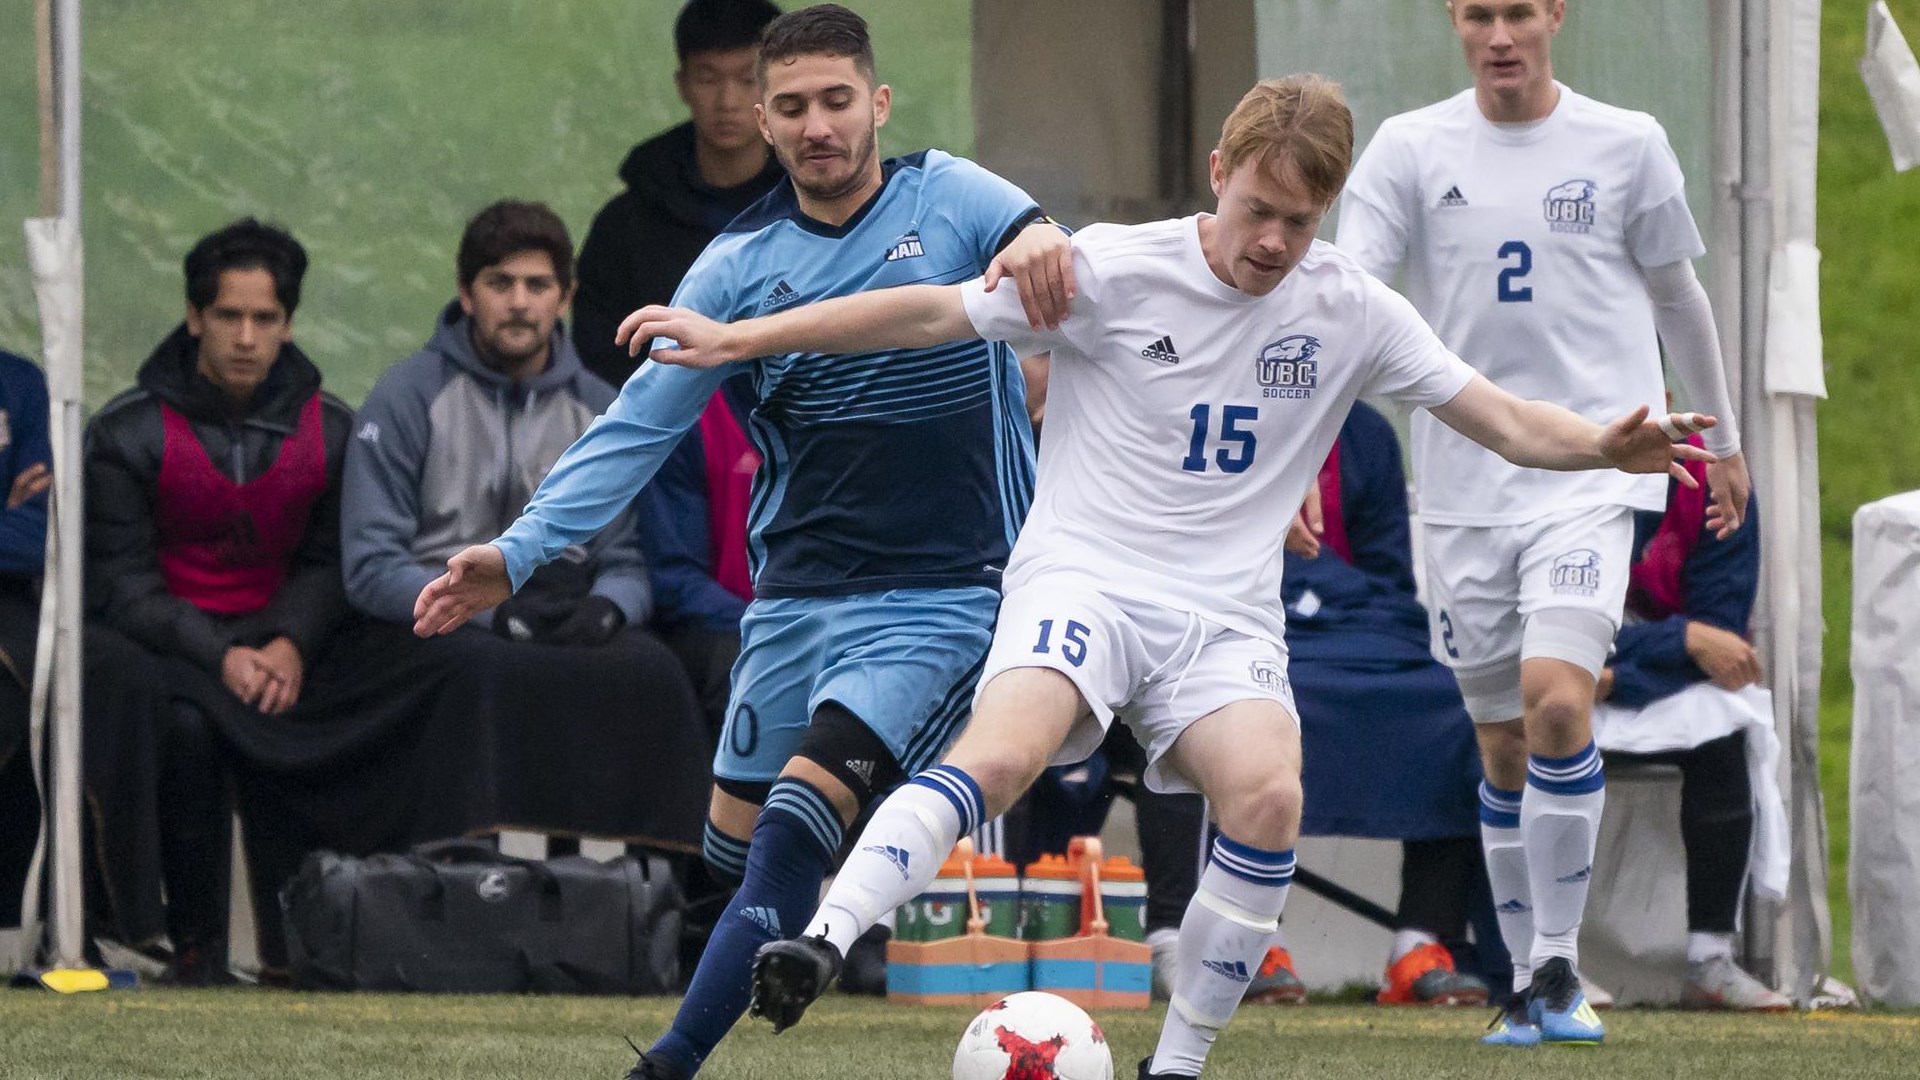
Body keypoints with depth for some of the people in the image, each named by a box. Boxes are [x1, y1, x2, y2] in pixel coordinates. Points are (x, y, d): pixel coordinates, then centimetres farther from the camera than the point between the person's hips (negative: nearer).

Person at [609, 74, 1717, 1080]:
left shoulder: (1352, 311, 5)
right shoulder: (1117, 269, -3)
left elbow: (1504, 419, 6)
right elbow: (934, 312, -2)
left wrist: (1606, 447, -14)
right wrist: (739, 337, -6)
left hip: (1227, 615, 3)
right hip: (1084, 575, -2)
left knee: (1270, 796, -26)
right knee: (1002, 756, -33)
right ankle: (823, 941, -39)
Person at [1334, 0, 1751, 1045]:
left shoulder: (1625, 144, 3)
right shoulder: (1411, 149, 2)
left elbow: (1675, 295, 16)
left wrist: (1723, 439, 24)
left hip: (1589, 476, -2)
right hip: (1462, 482, 2)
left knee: (1556, 701, -21)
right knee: (1502, 745, 7)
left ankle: (1558, 963, -11)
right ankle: (1528, 985, 20)